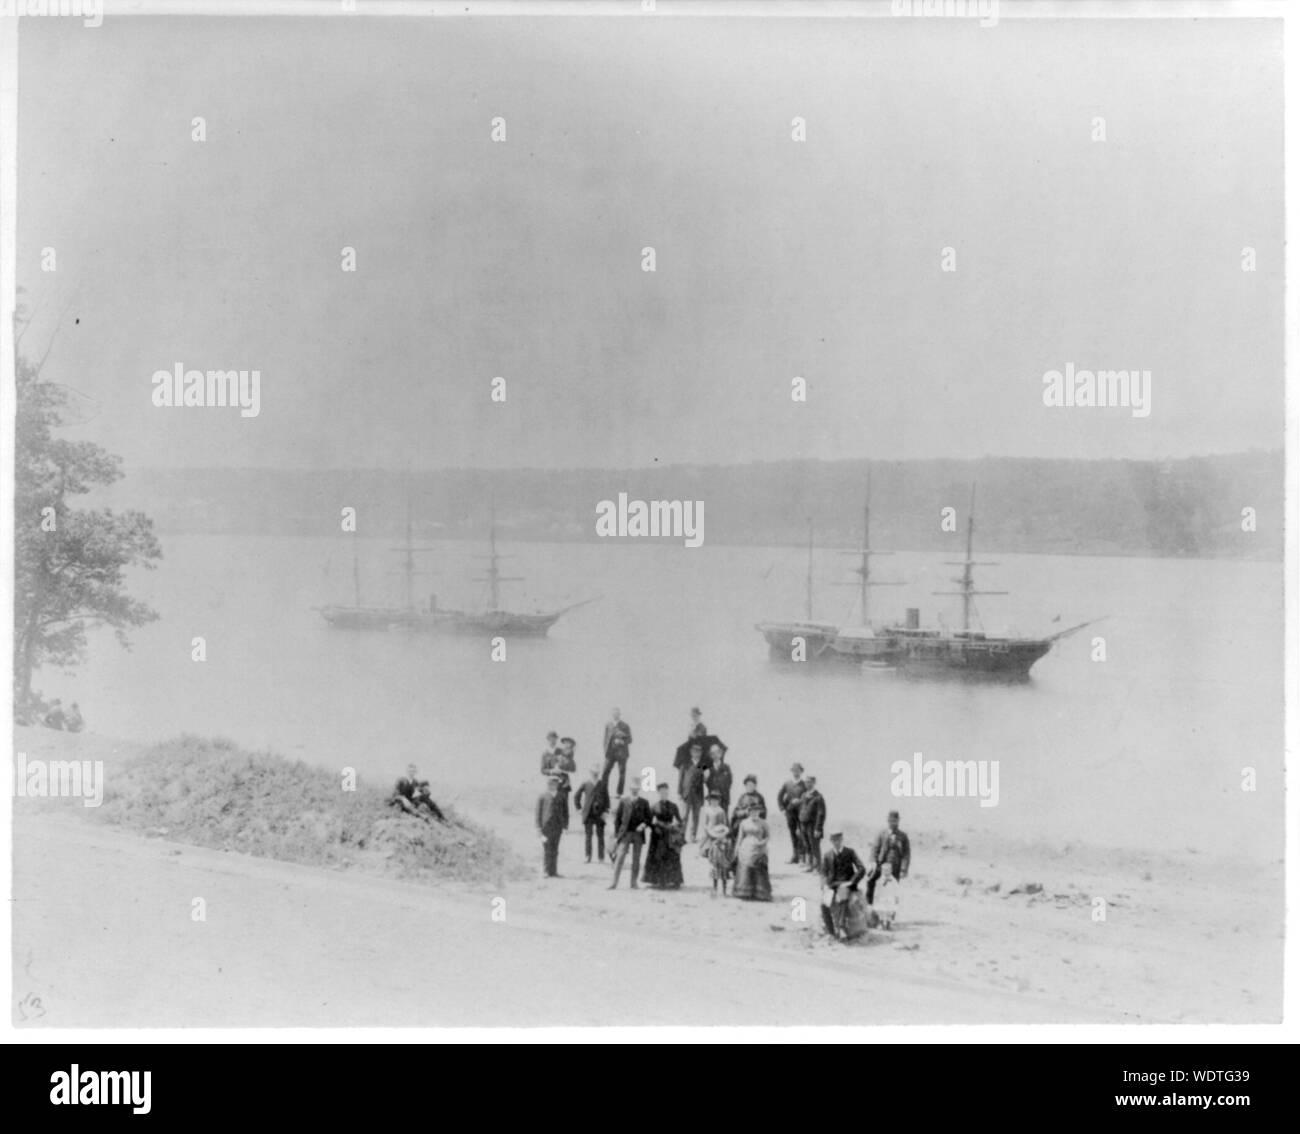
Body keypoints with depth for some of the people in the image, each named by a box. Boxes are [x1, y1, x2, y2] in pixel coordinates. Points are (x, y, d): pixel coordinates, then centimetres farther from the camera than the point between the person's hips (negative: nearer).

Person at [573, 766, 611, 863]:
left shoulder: (602, 784, 3)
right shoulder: (585, 785, 4)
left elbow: (607, 798, 2)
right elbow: (576, 797, 12)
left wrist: (606, 811, -6)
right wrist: (579, 808, 6)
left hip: (600, 815, 0)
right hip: (588, 814, 0)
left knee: (600, 836, 3)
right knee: (588, 836, -1)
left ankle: (601, 857, 7)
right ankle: (588, 857, 3)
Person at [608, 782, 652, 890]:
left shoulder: (644, 803, 7)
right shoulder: (623, 801, 5)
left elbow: (649, 817, 9)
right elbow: (617, 818, 5)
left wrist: (644, 824, -13)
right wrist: (616, 835, 0)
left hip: (638, 833, 1)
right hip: (625, 832, -1)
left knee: (636, 859, 5)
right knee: (620, 857, -9)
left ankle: (634, 882, 13)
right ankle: (614, 882, -8)